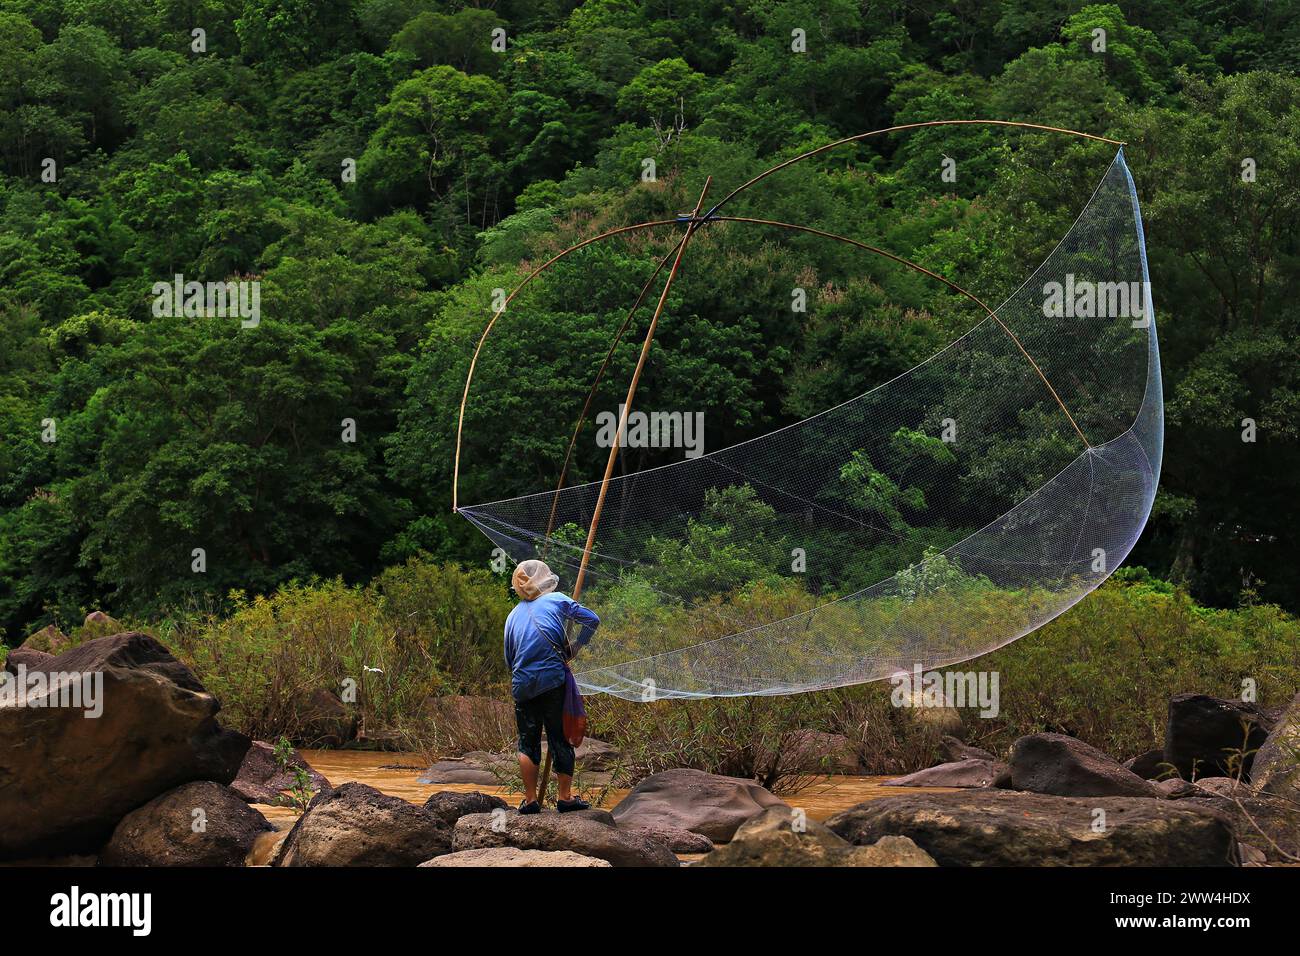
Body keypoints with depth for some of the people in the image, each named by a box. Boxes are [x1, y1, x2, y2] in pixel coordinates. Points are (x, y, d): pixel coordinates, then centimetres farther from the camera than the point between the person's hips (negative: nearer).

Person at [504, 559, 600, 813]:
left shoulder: (513, 615, 16)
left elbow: (509, 659, 18)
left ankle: (530, 800, 12)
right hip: (553, 680, -3)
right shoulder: (557, 600, 6)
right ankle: (565, 797, 8)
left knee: (527, 742, 11)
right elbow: (592, 621, 4)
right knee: (560, 739, 5)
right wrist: (573, 650, 12)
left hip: (522, 685, 3)